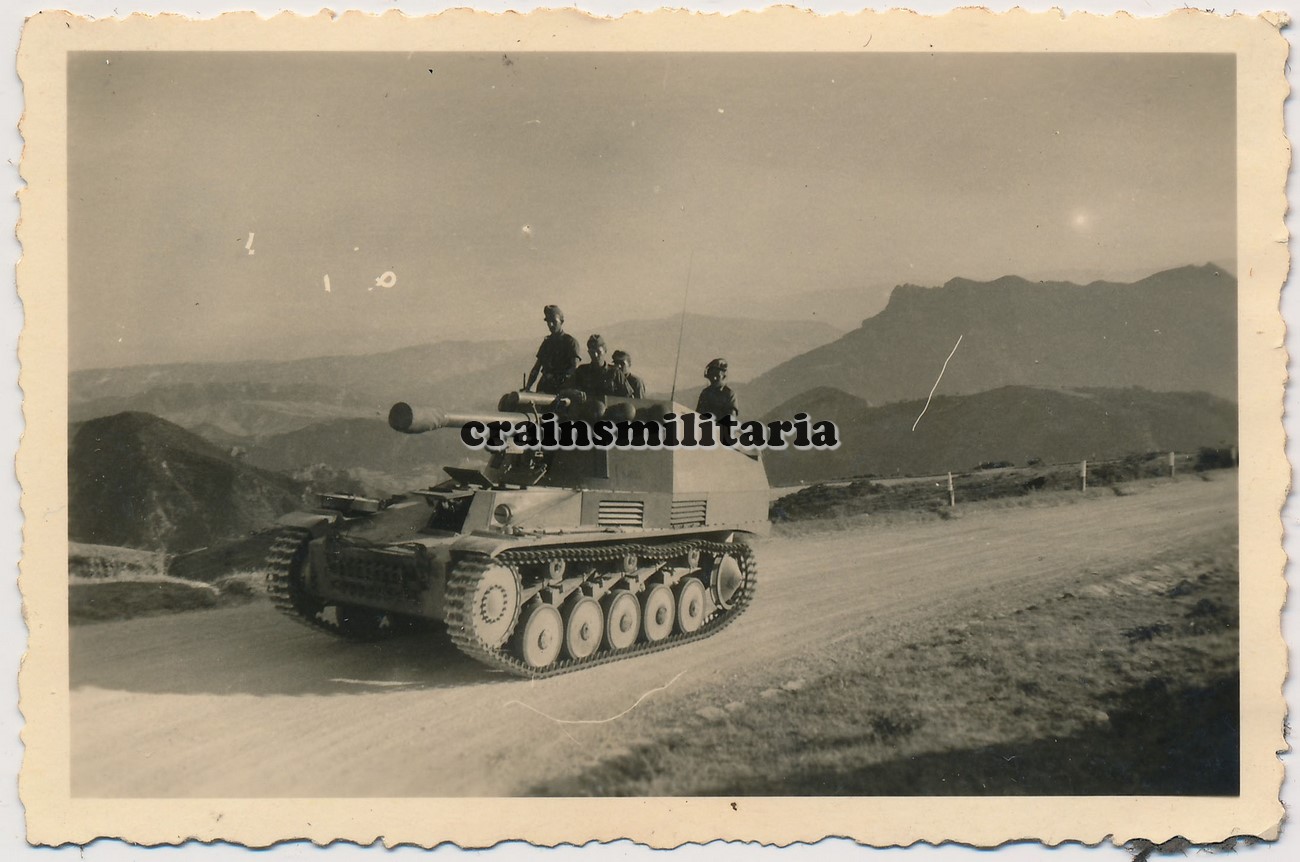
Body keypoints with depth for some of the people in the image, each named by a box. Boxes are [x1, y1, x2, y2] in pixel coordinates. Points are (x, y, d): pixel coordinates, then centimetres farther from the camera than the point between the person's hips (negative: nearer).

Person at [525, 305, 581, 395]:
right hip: (544, 389, 6)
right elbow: (536, 367, 20)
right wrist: (527, 387, 9)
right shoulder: (547, 342, 20)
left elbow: (575, 367, -11)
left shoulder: (570, 342, 1)